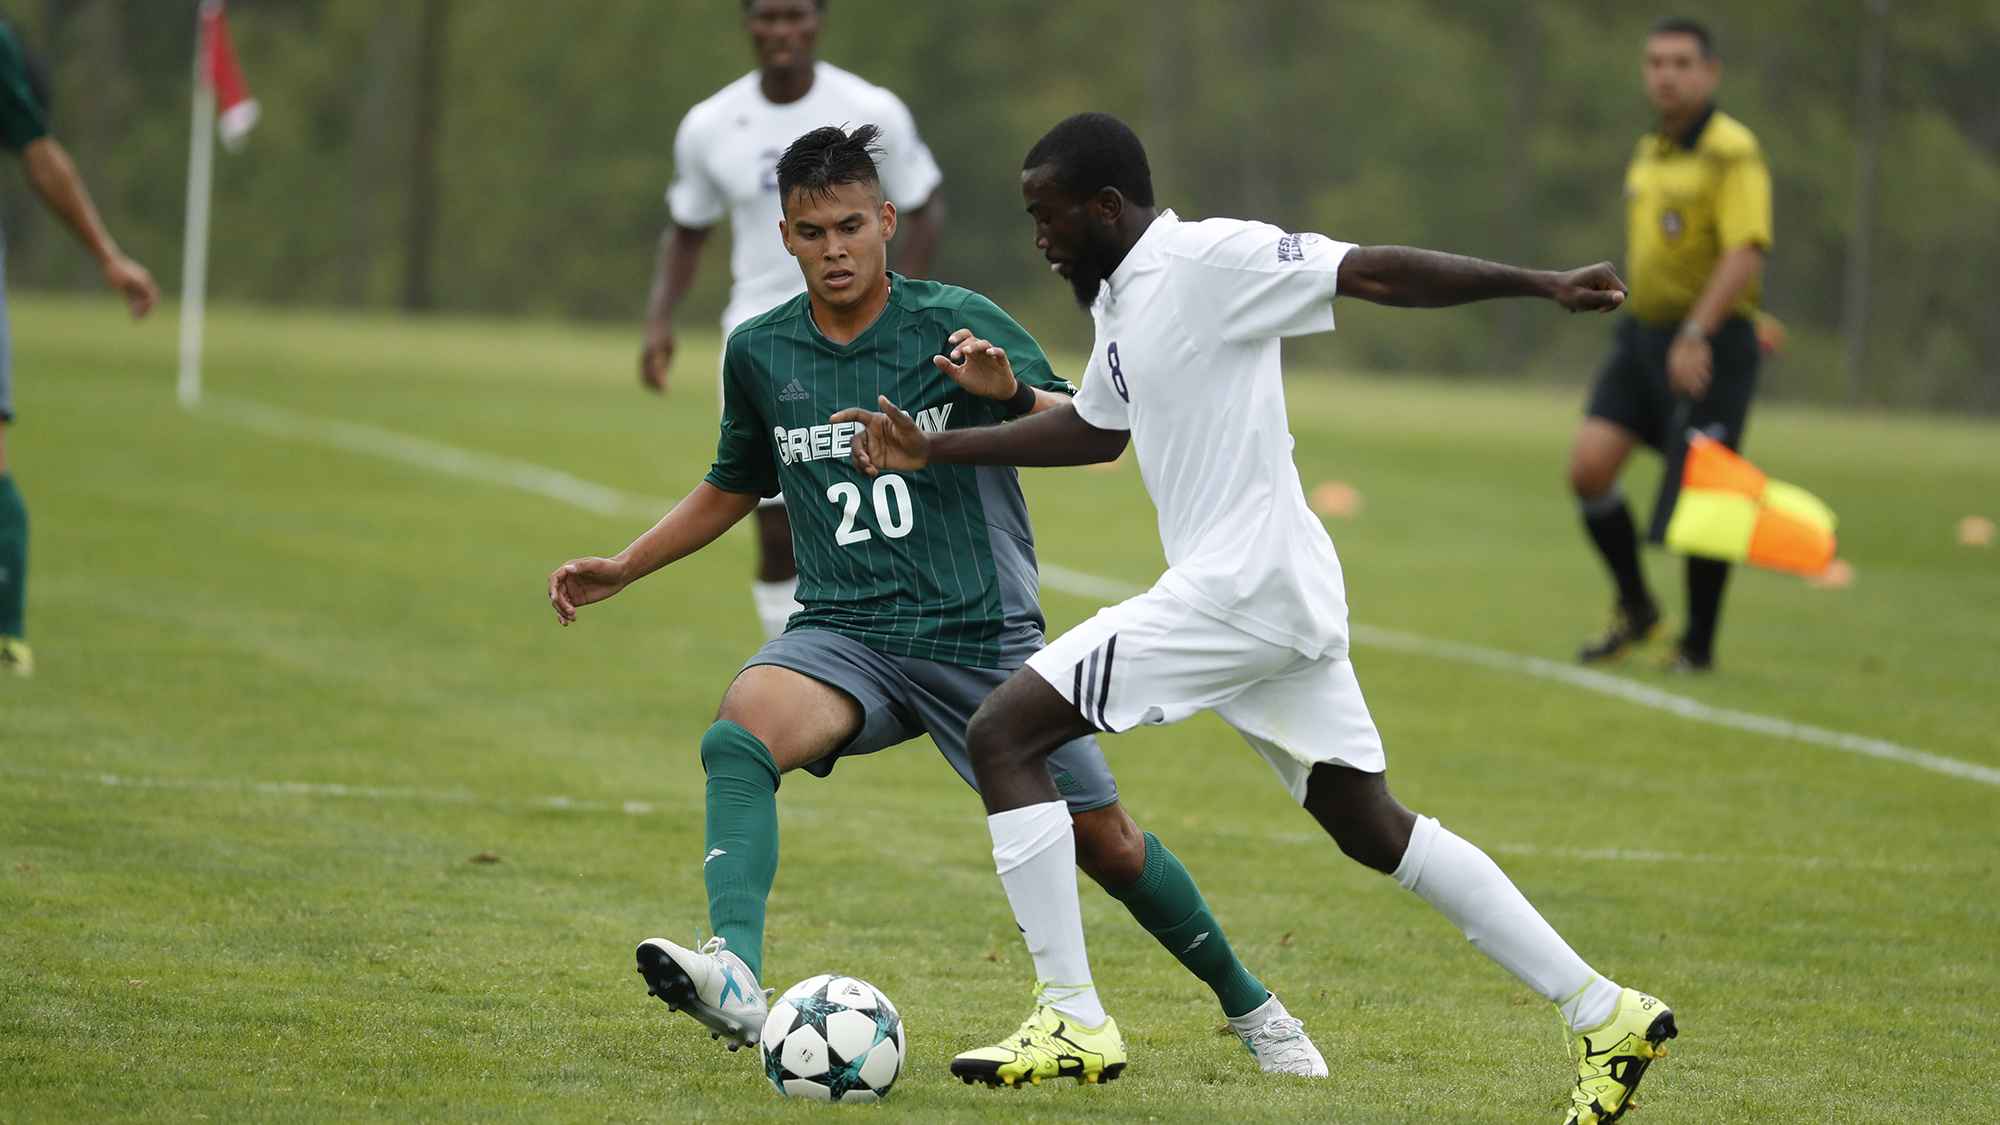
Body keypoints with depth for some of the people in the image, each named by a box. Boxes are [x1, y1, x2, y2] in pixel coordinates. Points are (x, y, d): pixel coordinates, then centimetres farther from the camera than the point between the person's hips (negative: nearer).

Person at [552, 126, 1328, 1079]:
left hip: (981, 635, -2)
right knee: (738, 738, -31)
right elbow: (734, 486, 24)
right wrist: (622, 569, 19)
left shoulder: (957, 323, -5)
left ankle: (1248, 1008, 27)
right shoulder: (759, 352, 6)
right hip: (844, 634, 2)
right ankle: (733, 976, -49)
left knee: (1102, 841, 2)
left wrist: (1011, 395, -27)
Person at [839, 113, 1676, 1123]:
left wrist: (1542, 285, -22)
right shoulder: (1123, 297, 18)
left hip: (1241, 588, -10)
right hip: (1278, 599, 10)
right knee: (1372, 829, 13)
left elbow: (1377, 273, -16)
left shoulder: (1208, 260, -11)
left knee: (1001, 733, -8)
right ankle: (1605, 1015, 12)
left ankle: (1071, 1018, -8)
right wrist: (937, 451, 31)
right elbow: (1097, 429, 34)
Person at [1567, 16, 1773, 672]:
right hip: (1642, 334, 7)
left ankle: (1699, 644, 12)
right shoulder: (1650, 153, 13)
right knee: (1589, 465, -6)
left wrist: (1698, 333, -31)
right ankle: (1634, 610, 12)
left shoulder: (1732, 153, -12)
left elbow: (1744, 252, -22)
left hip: (1710, 348, -7)